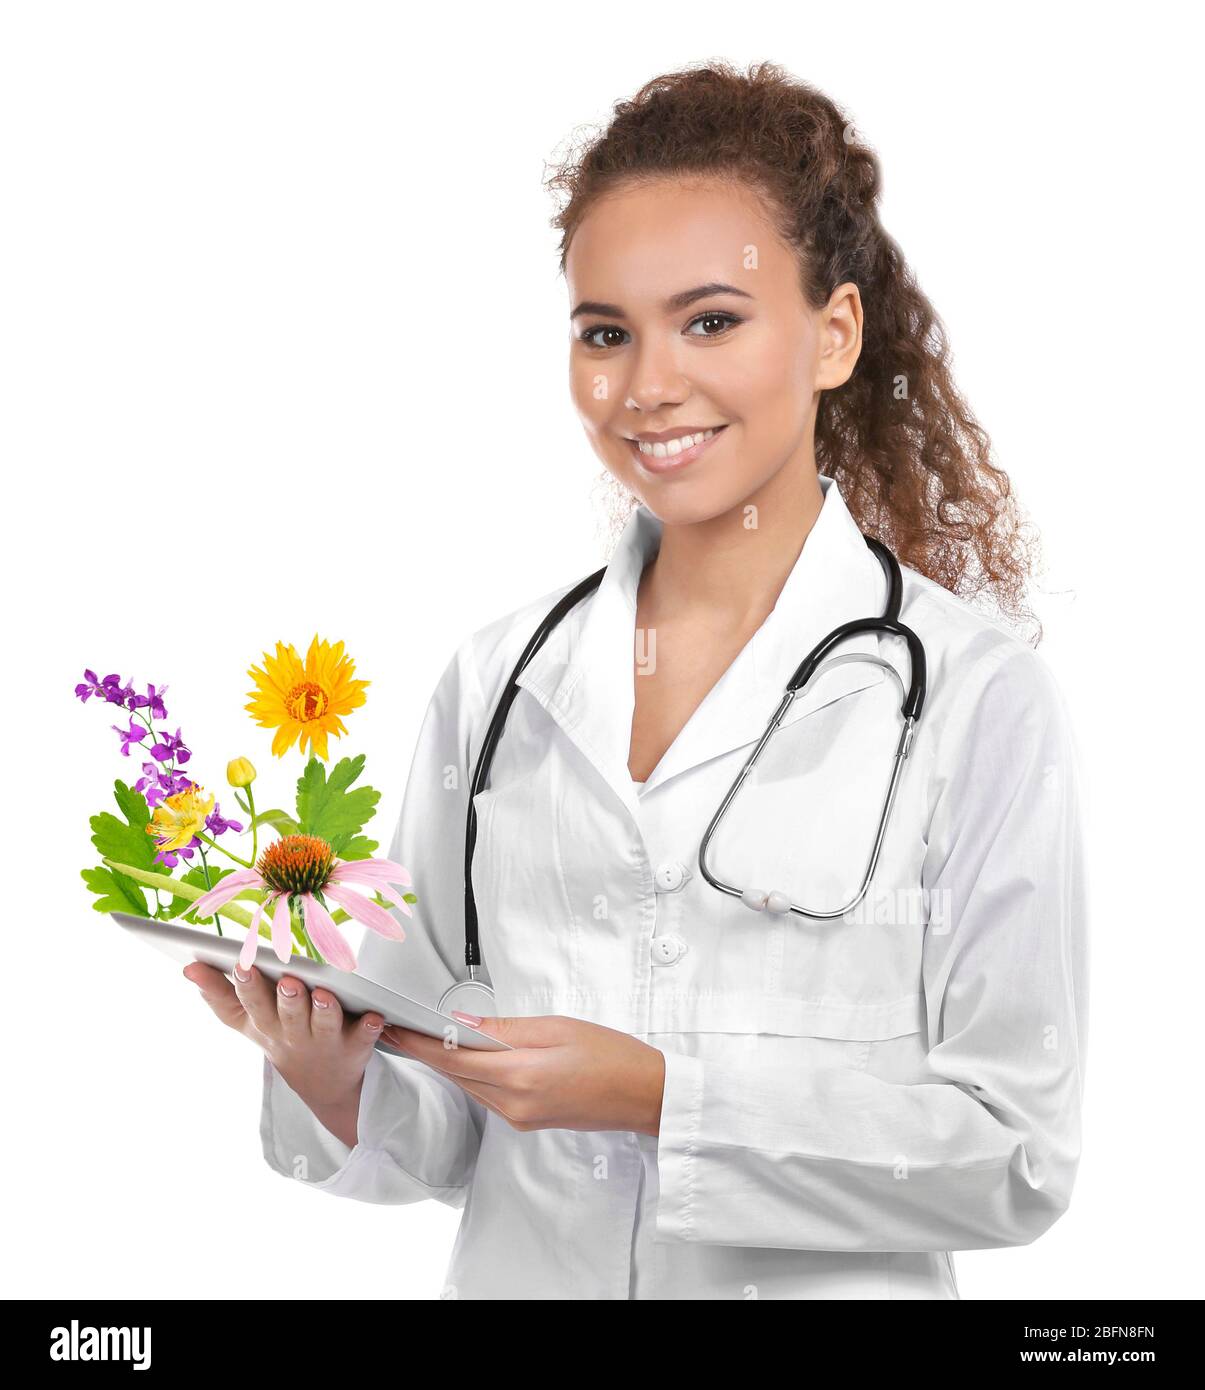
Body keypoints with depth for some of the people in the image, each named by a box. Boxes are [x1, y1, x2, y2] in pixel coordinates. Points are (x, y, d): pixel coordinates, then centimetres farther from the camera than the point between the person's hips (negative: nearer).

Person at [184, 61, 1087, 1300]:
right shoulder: (494, 684, -1)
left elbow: (1015, 1159, -14)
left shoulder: (976, 696, -12)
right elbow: (444, 1135, 2)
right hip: (518, 1272, 3)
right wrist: (336, 1080, -17)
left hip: (826, 1281, -3)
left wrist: (662, 1095, -21)